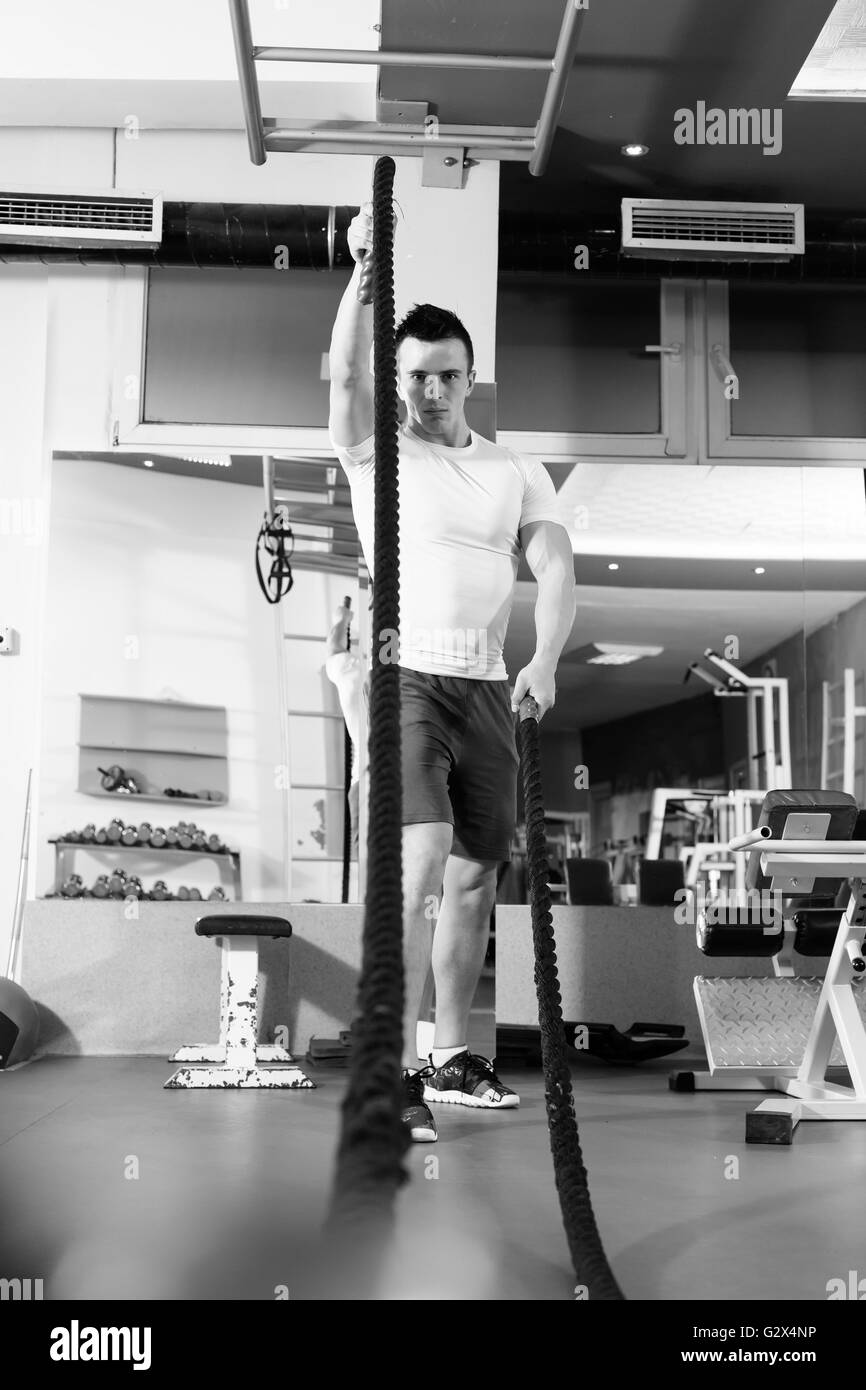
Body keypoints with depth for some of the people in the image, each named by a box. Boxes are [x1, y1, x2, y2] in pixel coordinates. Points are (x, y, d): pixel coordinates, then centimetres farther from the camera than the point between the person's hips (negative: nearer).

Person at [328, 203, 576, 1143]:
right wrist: (364, 270, -22)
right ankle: (397, 1071, -19)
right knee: (422, 860, -20)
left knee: (475, 873, 9)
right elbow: (344, 372, -13)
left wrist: (545, 659, -15)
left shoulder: (515, 472, 14)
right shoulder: (375, 454, 6)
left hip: (487, 688, 5)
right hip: (405, 678, -4)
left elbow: (554, 567, 2)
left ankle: (452, 1058, 22)